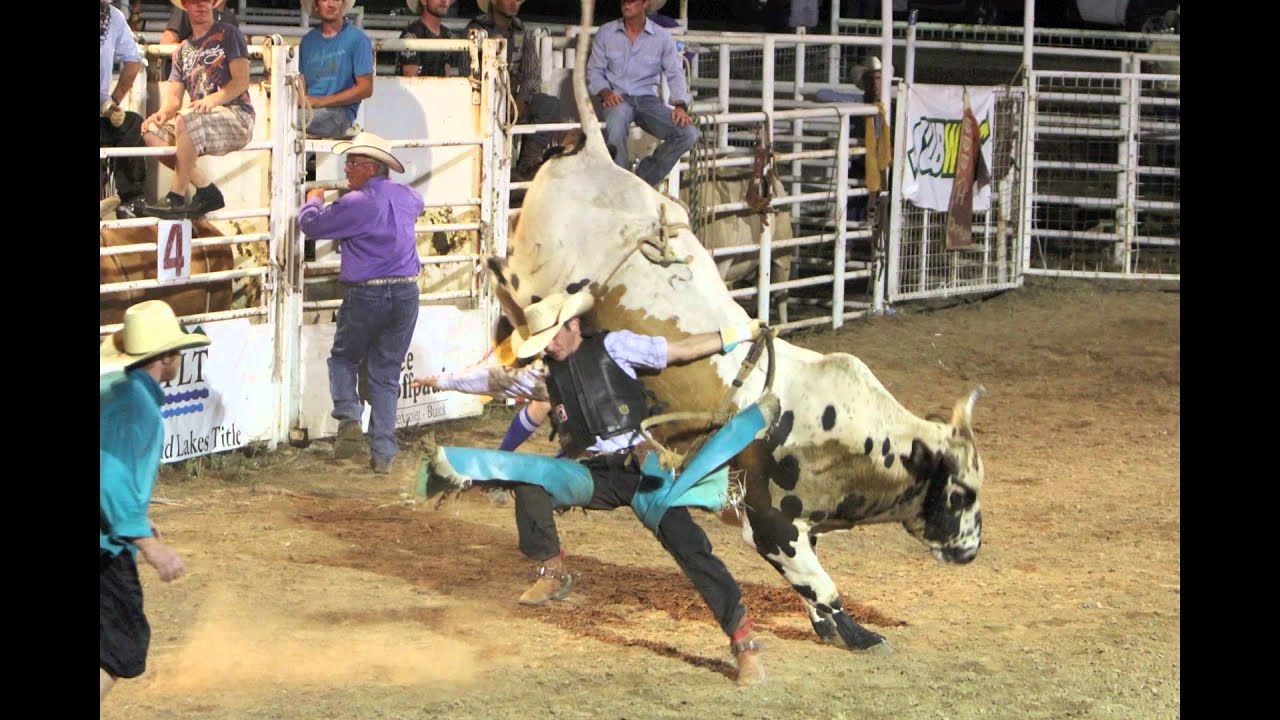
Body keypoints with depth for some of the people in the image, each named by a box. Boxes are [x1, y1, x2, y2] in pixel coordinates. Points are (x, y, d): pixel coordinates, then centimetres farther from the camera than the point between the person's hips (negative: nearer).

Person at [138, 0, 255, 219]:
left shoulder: (228, 33, 4)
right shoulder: (182, 50, 22)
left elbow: (242, 81, -7)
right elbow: (174, 96, 12)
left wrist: (213, 99, -25)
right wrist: (164, 112, -13)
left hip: (237, 114, -7)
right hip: (200, 121, 7)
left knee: (185, 122, -35)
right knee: (151, 132, -16)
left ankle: (177, 197, -28)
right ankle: (206, 190, -11)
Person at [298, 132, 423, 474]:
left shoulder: (356, 204, -14)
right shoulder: (406, 197, 7)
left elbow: (311, 224, -7)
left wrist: (314, 200, 15)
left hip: (366, 295, -5)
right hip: (406, 293, 5)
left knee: (343, 358, 18)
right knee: (386, 374, 10)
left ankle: (349, 419, -4)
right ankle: (383, 453, 8)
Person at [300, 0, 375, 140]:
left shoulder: (357, 38, 2)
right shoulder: (308, 40, 18)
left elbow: (365, 89, -3)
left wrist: (322, 101, -11)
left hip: (340, 112, -5)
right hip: (308, 110, 5)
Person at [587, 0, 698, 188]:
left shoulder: (662, 36, 4)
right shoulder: (606, 32, 4)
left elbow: (675, 74, 2)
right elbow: (594, 70, 6)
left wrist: (680, 105, -15)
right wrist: (605, 92, -15)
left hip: (647, 99, 2)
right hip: (618, 98, -2)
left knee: (688, 134, -20)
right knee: (617, 117, -40)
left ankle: (642, 181, -8)